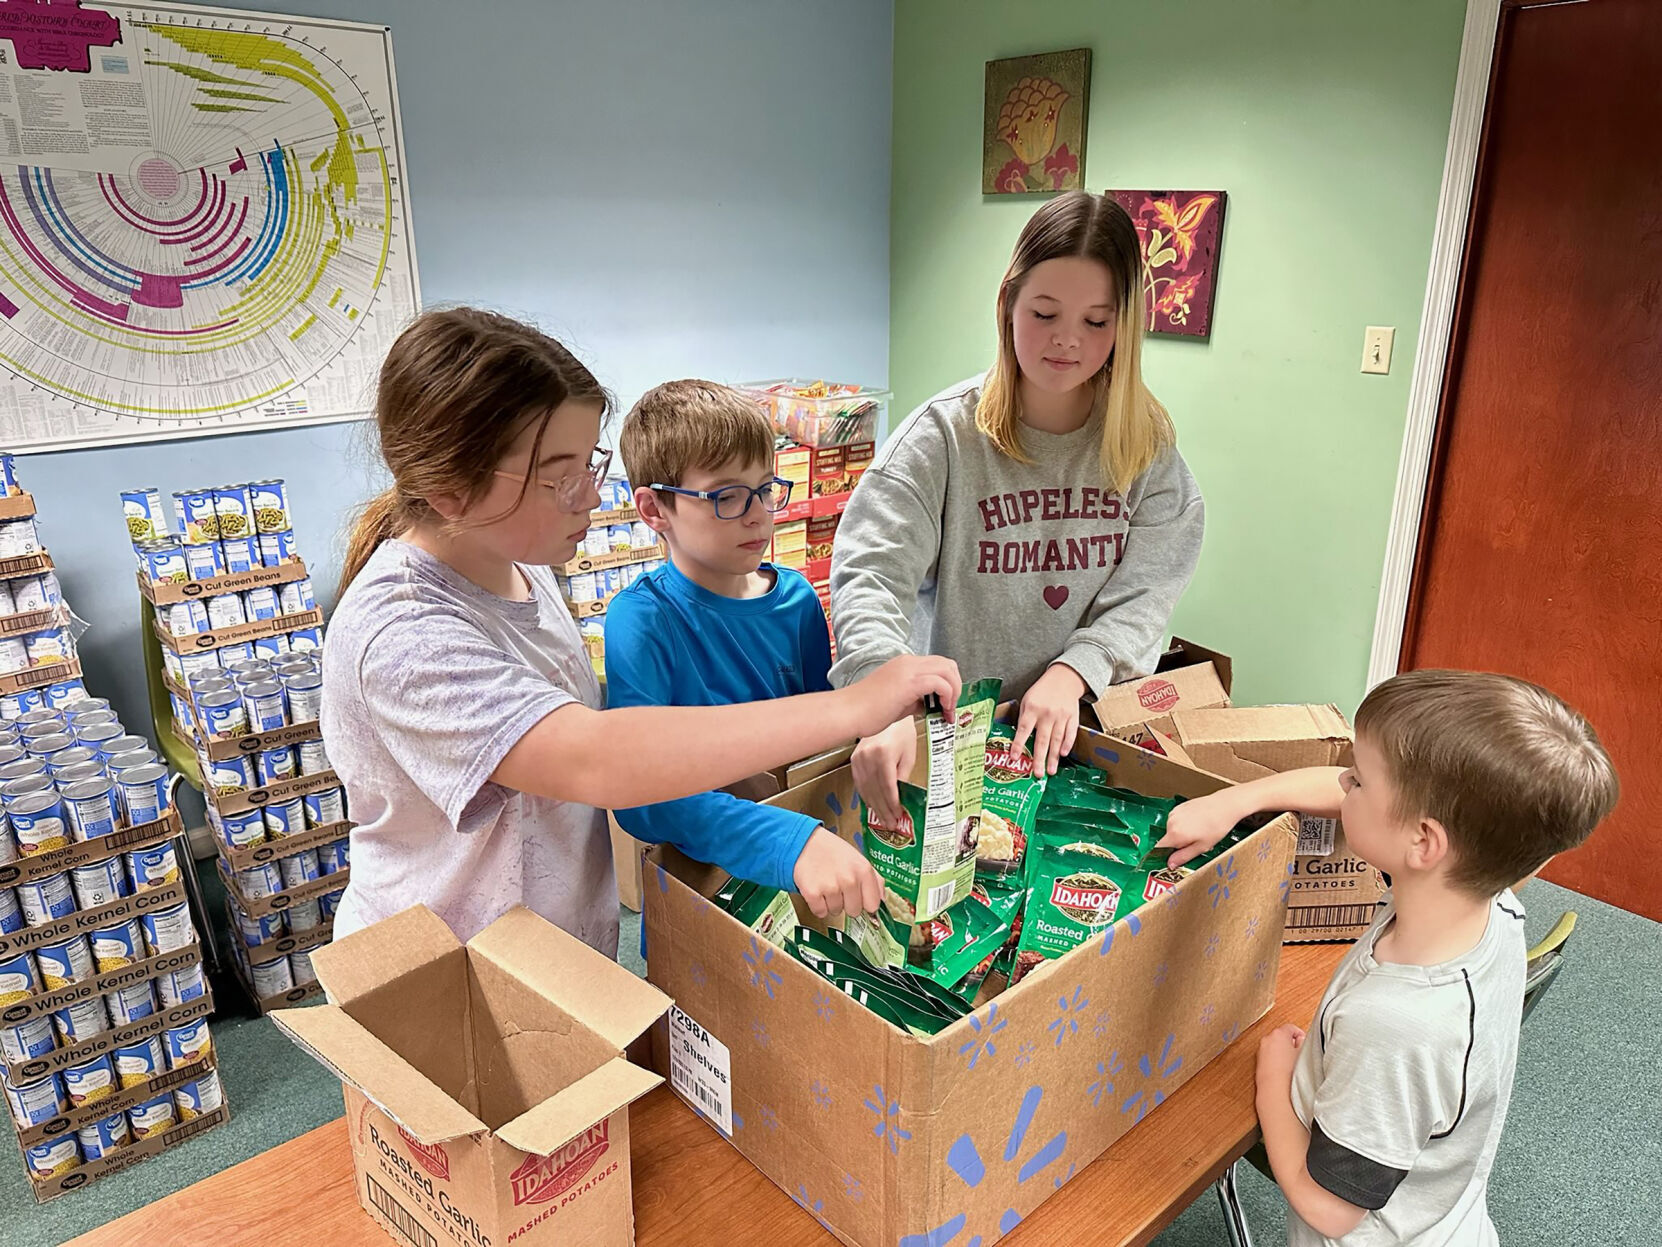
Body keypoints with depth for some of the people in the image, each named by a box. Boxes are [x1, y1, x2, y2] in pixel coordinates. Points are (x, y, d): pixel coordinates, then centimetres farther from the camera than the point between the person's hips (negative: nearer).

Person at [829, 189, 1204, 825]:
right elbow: (870, 570, -19)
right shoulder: (946, 432, -10)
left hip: (1091, 722, 2)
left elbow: (1145, 591, -3)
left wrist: (1071, 674, -22)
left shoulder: (1145, 441, 0)